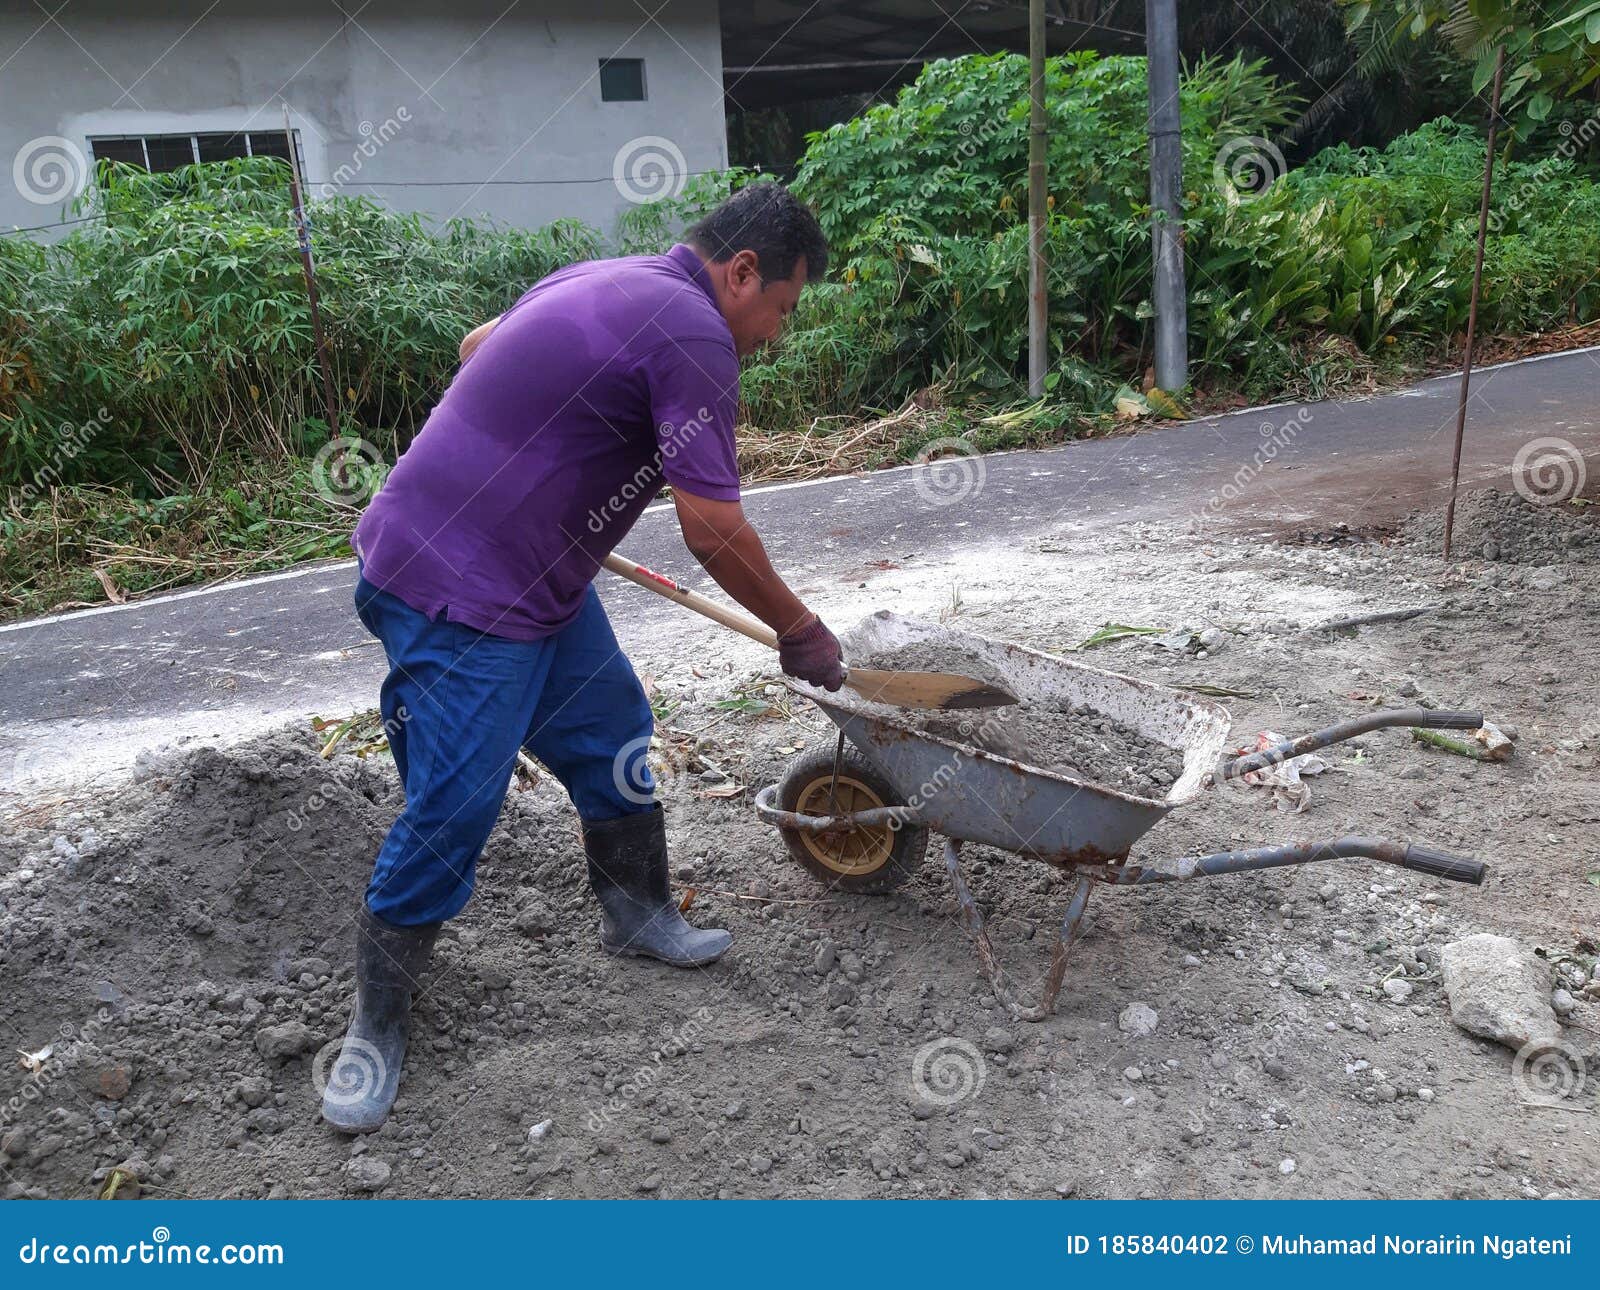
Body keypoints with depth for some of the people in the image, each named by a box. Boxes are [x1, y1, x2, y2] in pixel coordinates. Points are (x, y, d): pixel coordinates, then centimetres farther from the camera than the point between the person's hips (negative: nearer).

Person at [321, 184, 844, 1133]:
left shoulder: (605, 279, 11)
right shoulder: (693, 332, -18)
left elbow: (478, 344, 25)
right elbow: (713, 530, -19)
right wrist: (801, 632, -5)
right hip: (456, 593, -11)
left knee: (612, 733, 18)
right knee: (452, 813, -3)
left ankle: (638, 914, 37)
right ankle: (376, 1032, 16)